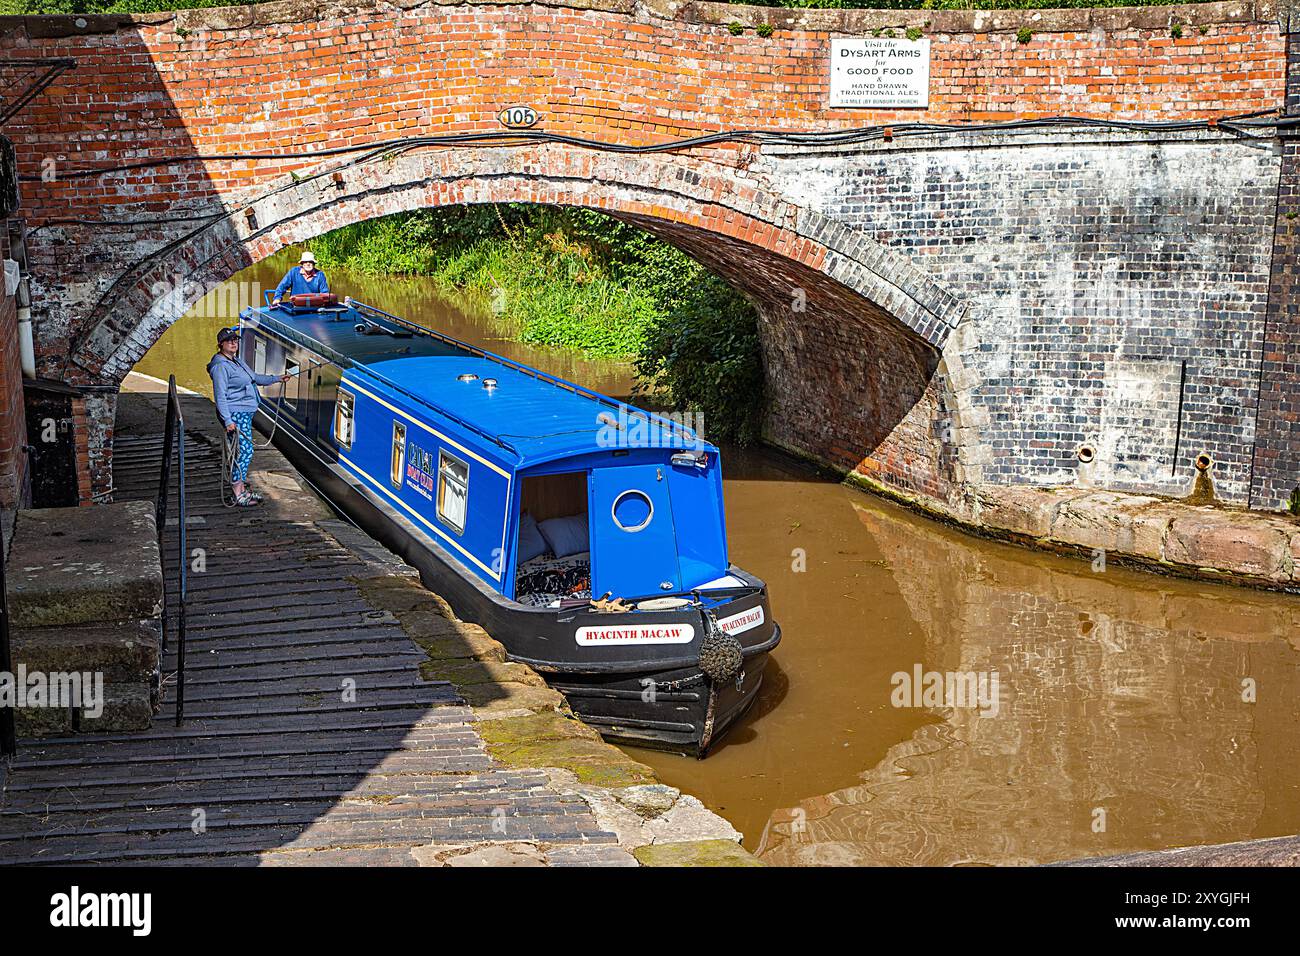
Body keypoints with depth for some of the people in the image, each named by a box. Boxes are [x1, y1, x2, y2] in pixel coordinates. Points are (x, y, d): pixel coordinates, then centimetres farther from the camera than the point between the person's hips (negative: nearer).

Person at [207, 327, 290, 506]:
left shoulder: (237, 361, 15)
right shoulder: (221, 366, -14)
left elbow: (254, 377, 32)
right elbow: (220, 396, -19)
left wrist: (277, 378, 37)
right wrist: (228, 421, -25)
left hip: (245, 413, 10)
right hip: (235, 414, -10)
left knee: (242, 451, 12)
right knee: (245, 450, -15)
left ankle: (241, 489, 19)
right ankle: (239, 495, -13)